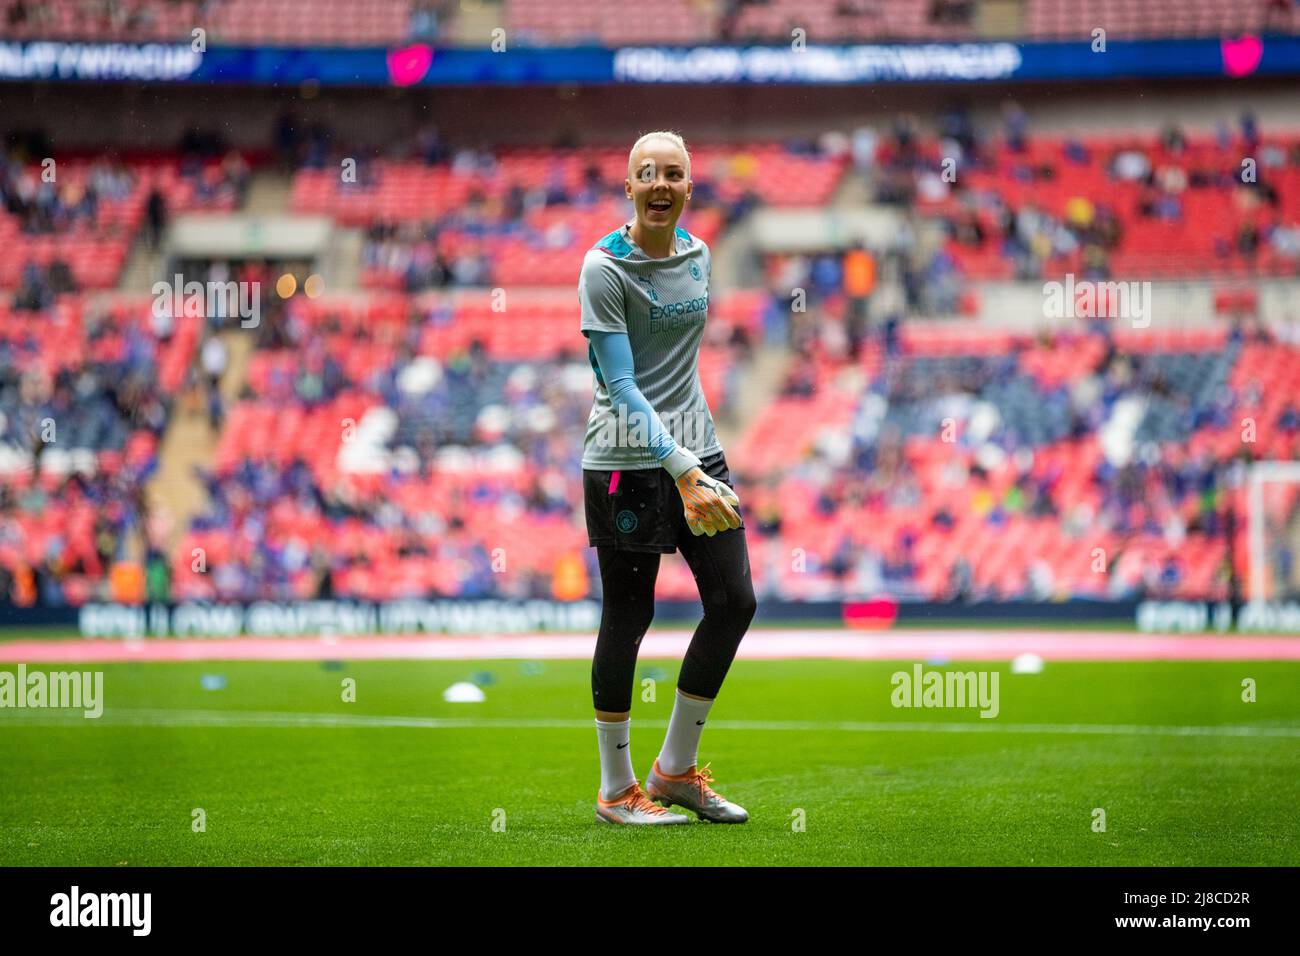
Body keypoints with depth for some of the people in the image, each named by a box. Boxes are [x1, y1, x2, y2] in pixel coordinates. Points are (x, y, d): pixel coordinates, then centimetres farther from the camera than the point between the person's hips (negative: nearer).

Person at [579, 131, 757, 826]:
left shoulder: (698, 255, 10)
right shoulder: (605, 267, -12)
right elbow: (621, 385, -17)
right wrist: (681, 470, -25)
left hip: (696, 451, 7)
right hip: (628, 460, -7)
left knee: (735, 601, 1)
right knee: (627, 617, -2)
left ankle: (676, 770, 15)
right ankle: (617, 790, 11)